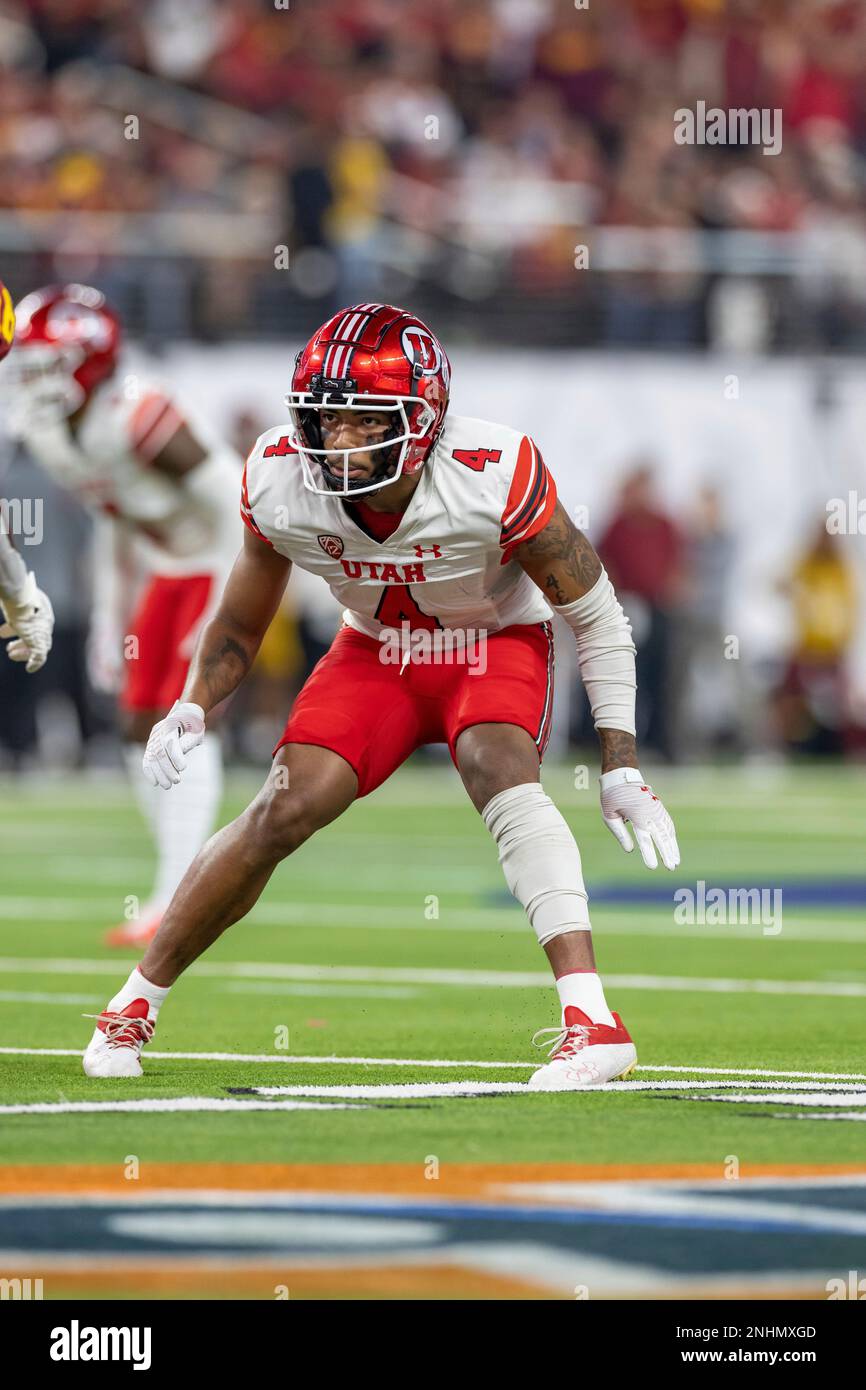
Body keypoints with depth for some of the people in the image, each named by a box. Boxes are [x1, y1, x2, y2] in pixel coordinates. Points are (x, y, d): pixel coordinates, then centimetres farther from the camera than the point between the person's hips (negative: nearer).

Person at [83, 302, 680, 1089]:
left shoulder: (493, 476, -32)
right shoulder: (281, 484, -22)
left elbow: (596, 616, -18)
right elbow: (242, 622, 0)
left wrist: (621, 767, -19)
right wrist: (191, 712, -18)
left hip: (496, 647, -3)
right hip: (377, 653, 3)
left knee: (498, 771, -32)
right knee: (285, 810, -14)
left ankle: (592, 1021, -38)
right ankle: (136, 1005, 5)